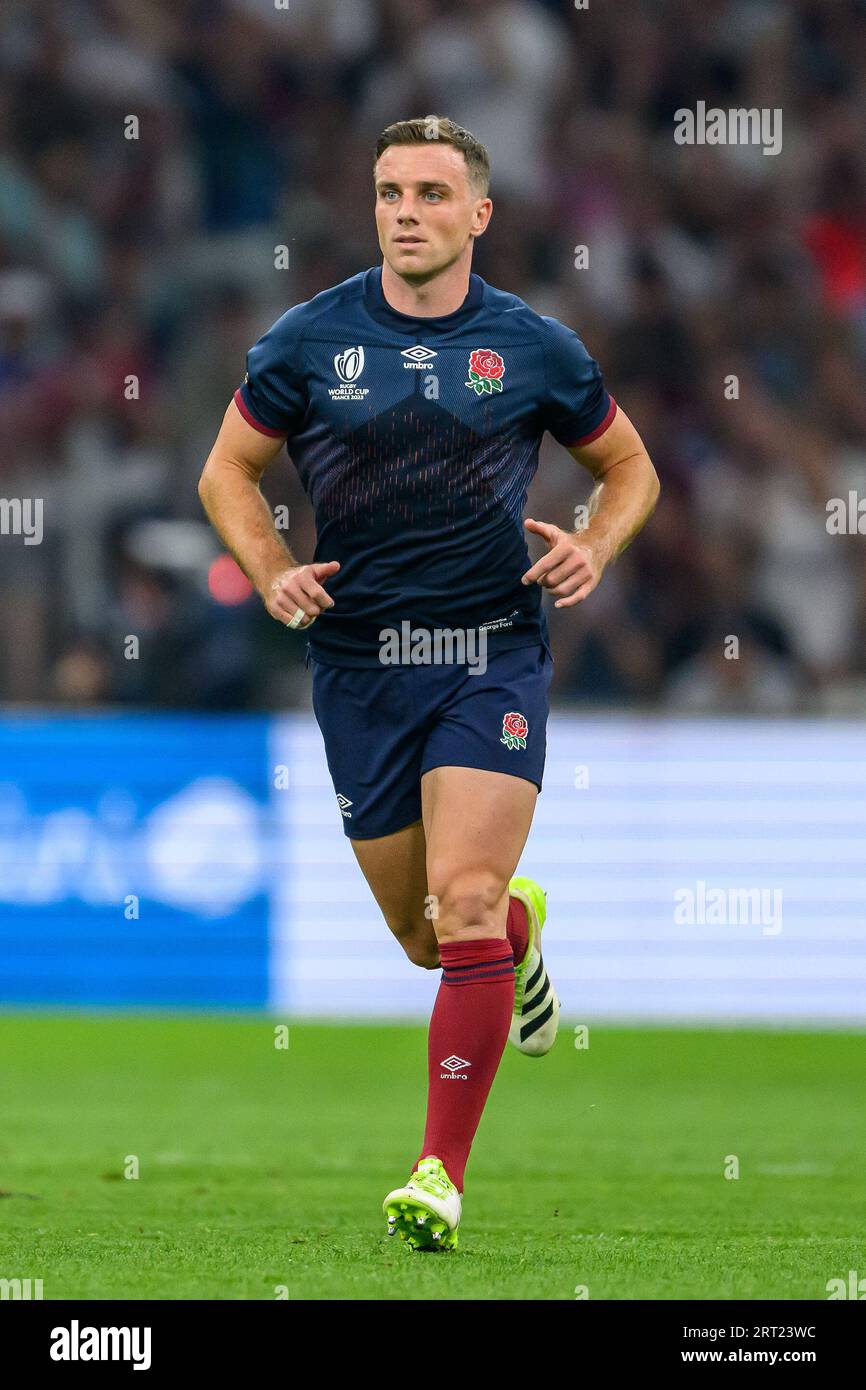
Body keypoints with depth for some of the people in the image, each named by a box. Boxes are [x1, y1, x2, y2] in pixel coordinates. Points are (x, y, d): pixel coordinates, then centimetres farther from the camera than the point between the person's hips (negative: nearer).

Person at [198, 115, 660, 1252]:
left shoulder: (534, 348, -1)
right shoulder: (309, 340, 0)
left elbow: (630, 466, 14)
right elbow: (228, 469, 10)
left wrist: (596, 545, -7)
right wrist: (271, 569, -8)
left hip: (493, 655, -2)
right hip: (359, 660, 2)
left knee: (462, 904, -18)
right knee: (424, 935, 10)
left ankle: (443, 1174, -13)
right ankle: (519, 924, 49)